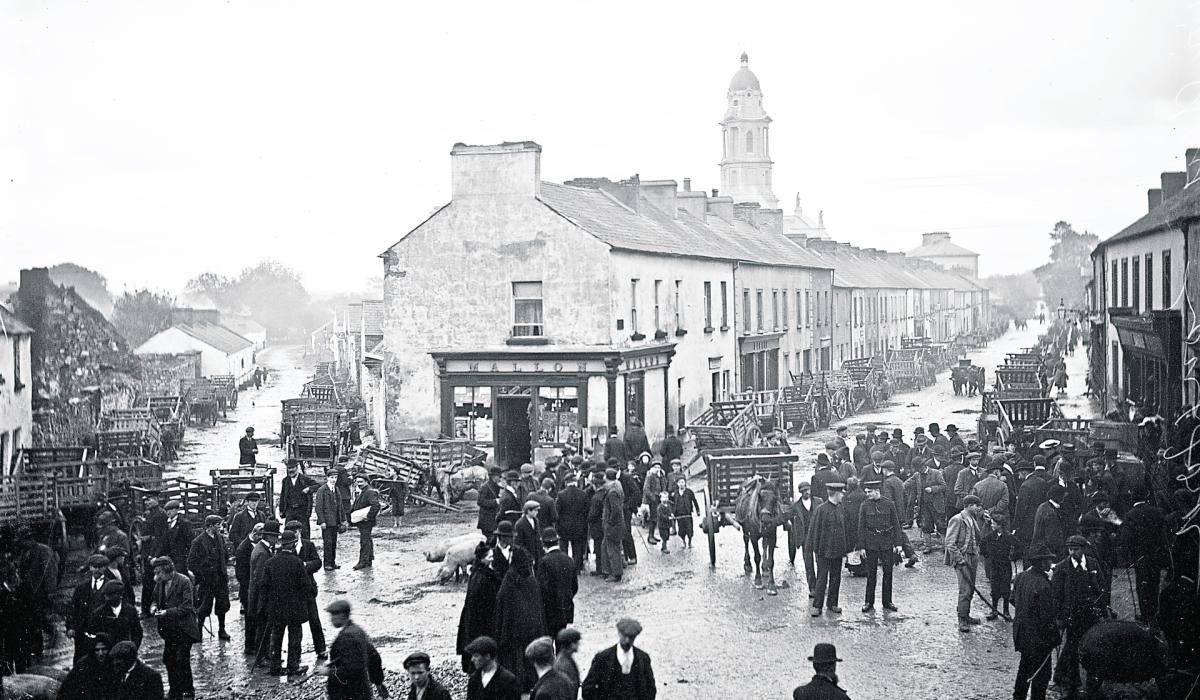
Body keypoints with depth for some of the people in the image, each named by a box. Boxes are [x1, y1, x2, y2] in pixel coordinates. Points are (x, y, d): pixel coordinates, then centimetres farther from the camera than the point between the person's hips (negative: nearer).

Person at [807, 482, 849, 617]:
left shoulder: (841, 510, 8)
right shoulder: (821, 510, -10)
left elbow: (844, 529, 15)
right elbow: (814, 530, -8)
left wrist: (846, 548, 12)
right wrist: (815, 549, -9)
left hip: (837, 550, 6)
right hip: (824, 551, -6)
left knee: (836, 578, 10)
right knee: (822, 579, -3)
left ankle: (832, 603, 21)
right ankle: (817, 606, 3)